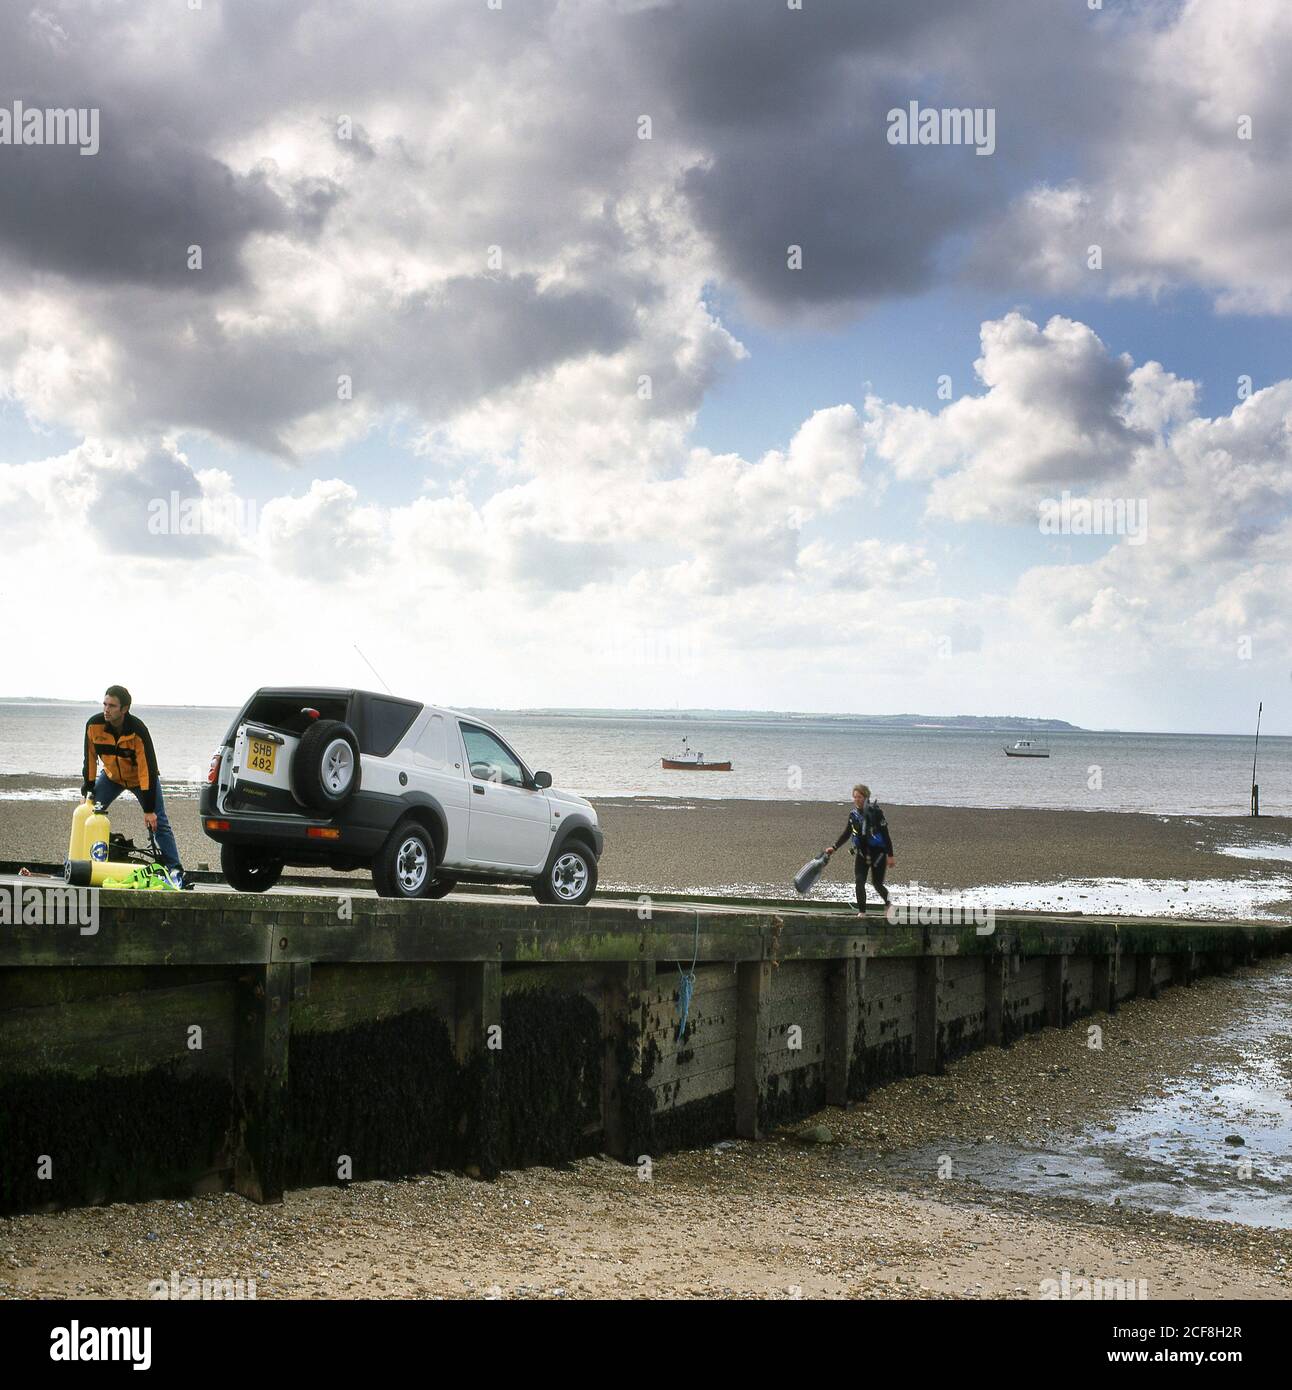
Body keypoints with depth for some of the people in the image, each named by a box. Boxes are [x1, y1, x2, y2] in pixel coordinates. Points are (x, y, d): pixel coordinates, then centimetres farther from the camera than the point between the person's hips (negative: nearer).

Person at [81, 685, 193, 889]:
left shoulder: (138, 731, -33)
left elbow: (148, 769, -31)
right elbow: (90, 758, -8)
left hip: (141, 778, -4)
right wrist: (88, 788, -8)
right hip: (111, 776, 4)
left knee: (159, 824, -9)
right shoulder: (94, 725, -22)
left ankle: (177, 872, -7)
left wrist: (149, 810, -32)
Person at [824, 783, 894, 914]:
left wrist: (890, 855, -12)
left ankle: (887, 902, 34)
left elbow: (886, 834, -11)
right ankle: (861, 912, -2)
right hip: (862, 853, 4)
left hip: (878, 853, -4)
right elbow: (846, 834, 10)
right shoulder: (853, 814, 0)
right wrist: (834, 847, 2)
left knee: (877, 884, 5)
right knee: (859, 882, -10)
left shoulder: (875, 812, -14)